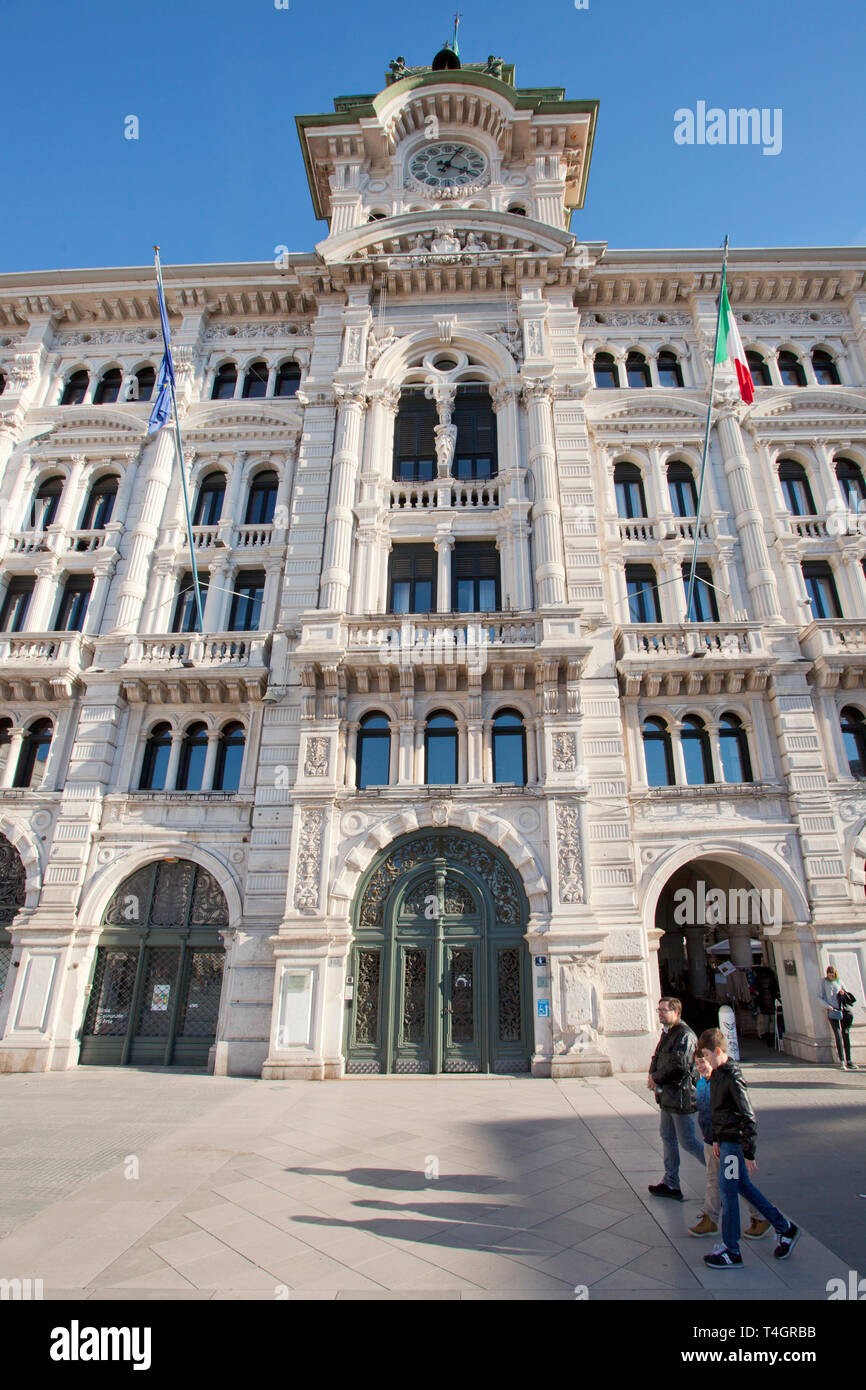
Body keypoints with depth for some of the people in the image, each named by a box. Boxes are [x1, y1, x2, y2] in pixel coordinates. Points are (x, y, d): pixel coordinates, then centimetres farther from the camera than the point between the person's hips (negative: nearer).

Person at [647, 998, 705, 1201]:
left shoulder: (685, 1035, -20)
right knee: (667, 1137, 14)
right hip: (667, 1096, 9)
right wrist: (652, 1075, -4)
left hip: (681, 1096, -9)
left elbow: (679, 1066, -26)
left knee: (687, 1141, 0)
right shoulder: (666, 1032, 10)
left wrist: (656, 1078, -15)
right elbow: (657, 1057, 16)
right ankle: (671, 1184, 24)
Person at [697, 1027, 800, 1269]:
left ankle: (731, 1251, 11)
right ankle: (784, 1228, 33)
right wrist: (716, 1138, 19)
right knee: (743, 1186, 19)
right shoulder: (717, 1074, 5)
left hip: (735, 1141, -9)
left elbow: (749, 1118, -22)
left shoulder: (733, 1078, -23)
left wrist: (749, 1153, -19)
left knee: (727, 1190, -1)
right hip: (725, 1140, 9)